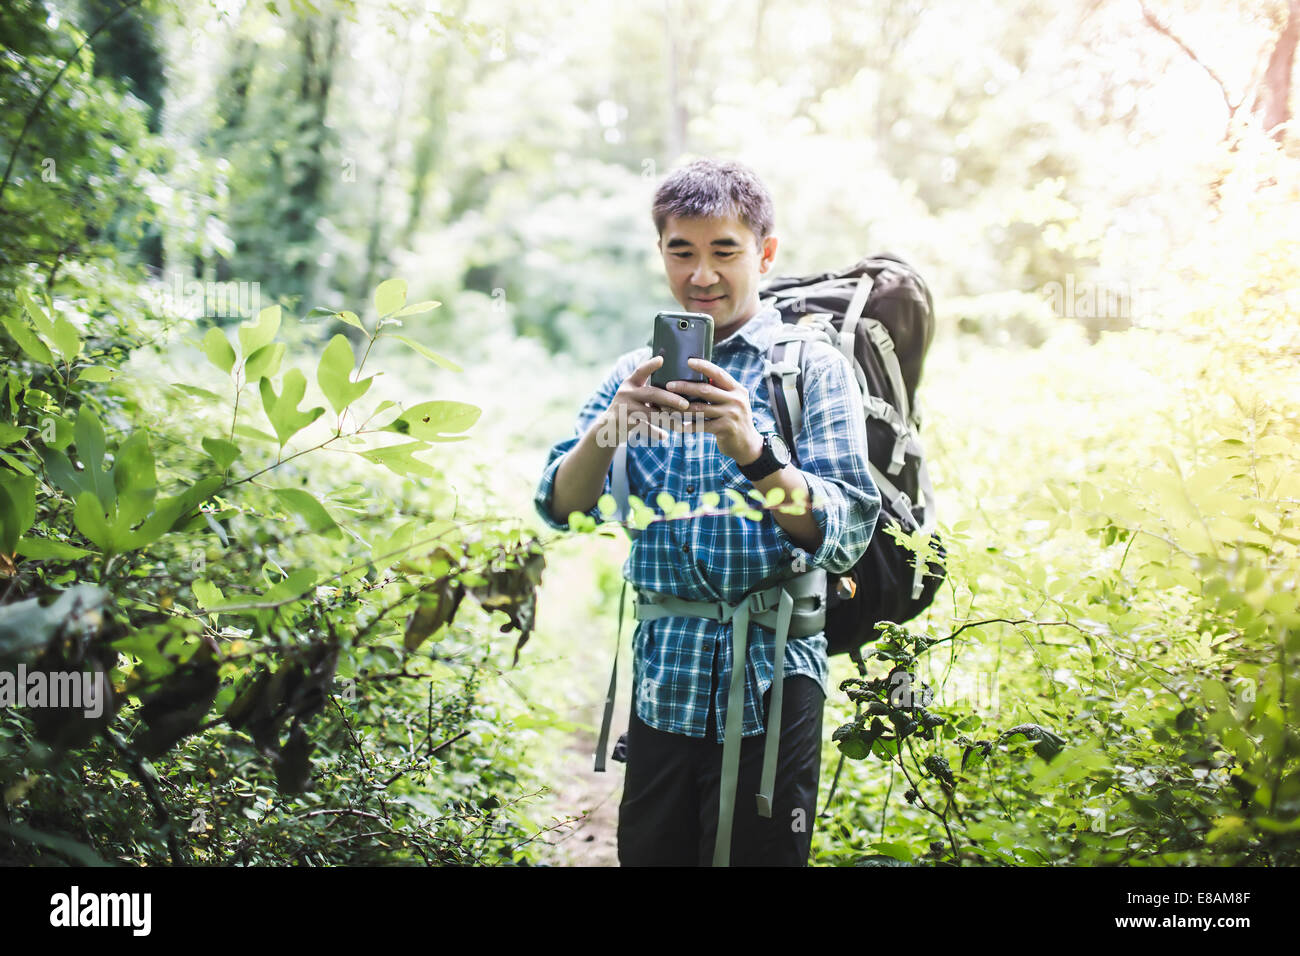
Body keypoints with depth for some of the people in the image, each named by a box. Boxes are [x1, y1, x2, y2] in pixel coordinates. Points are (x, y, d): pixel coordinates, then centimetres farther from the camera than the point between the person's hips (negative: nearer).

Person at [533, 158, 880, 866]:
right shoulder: (637, 373, 8)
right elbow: (562, 508, -3)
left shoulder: (813, 368, -2)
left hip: (770, 678, -3)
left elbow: (845, 537, -12)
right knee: (648, 853, 12)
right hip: (663, 675, 3)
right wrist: (609, 428, -24)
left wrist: (754, 451, -29)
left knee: (757, 855, 6)